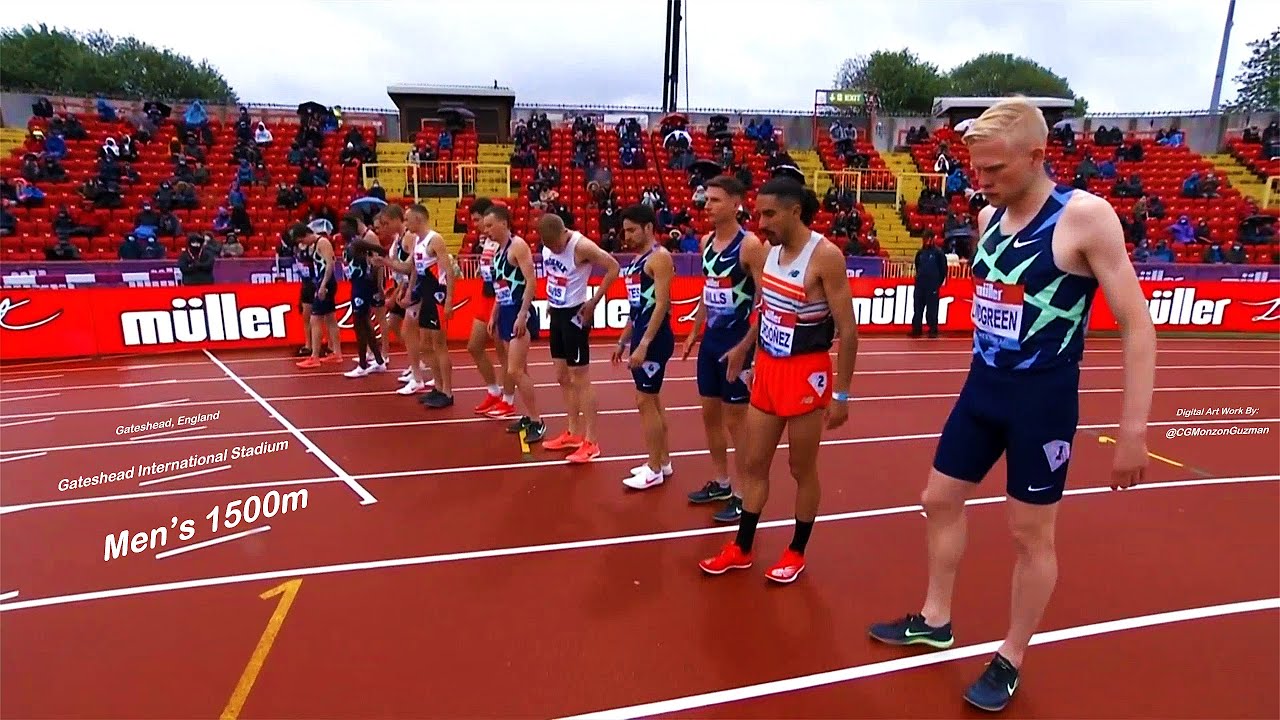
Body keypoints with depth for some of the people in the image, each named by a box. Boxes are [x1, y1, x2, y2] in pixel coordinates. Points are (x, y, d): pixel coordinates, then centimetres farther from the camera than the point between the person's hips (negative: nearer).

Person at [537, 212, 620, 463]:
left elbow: (613, 268, -20)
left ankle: (591, 442, 4)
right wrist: (550, 300, 9)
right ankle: (574, 433, 26)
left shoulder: (581, 246, -21)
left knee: (581, 378, -4)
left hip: (574, 314, -8)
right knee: (562, 377, 13)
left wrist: (593, 302, -19)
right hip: (556, 312, 8)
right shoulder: (547, 245, 2)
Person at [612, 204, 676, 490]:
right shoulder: (637, 259, 15)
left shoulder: (659, 257, -13)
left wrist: (644, 344, -25)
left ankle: (654, 470, 7)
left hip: (655, 338, -10)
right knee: (652, 400, 14)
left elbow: (662, 304, -20)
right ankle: (663, 461, 25)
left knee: (645, 402, -4)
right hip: (641, 335, 10)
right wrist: (623, 341, 20)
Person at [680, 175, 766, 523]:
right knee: (710, 415, 15)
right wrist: (694, 332, 16)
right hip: (710, 341, 8)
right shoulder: (706, 241, 8)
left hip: (736, 343, -8)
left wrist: (745, 347, -21)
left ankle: (742, 495, 17)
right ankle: (721, 482, 31)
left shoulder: (750, 245, -15)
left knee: (736, 420, 2)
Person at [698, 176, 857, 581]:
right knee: (754, 463, 12)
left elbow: (847, 330, -16)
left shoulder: (825, 256, -17)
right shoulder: (770, 250, 5)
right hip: (767, 369, 7)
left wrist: (841, 394, -15)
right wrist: (744, 348, 22)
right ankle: (742, 549, 27)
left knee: (802, 469, 9)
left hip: (805, 374, -7)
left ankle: (796, 552, 28)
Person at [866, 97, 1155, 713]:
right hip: (982, 387, 7)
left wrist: (1133, 430, -16)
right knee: (940, 500, 13)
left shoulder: (1086, 216, -15)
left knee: (1030, 534, 7)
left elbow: (1137, 324, -14)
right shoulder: (988, 217, 4)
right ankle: (934, 620, 33)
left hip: (1042, 397, -6)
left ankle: (1010, 661, 27)